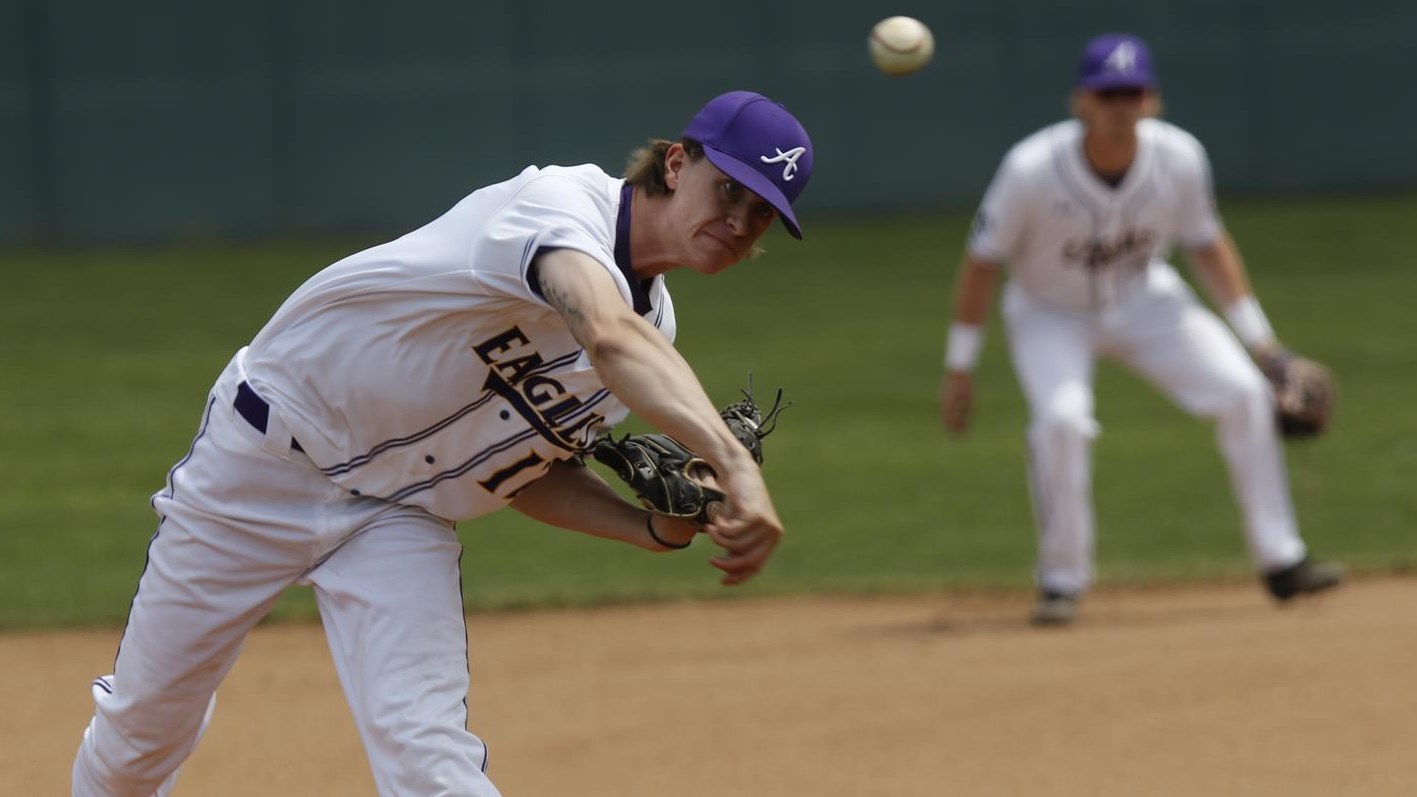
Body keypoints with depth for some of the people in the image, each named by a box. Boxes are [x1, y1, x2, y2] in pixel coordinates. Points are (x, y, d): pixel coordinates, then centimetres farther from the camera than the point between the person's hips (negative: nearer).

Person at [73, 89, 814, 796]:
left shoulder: (653, 323, -3)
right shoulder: (564, 204, -29)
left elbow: (531, 465, 4)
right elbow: (610, 337, -51)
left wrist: (658, 528, -14)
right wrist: (732, 461, -66)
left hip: (402, 517, 5)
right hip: (261, 462, -5)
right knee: (145, 723, 11)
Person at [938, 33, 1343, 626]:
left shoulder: (1180, 159, -21)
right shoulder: (1032, 170, -30)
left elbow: (1206, 244, -2)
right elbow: (981, 263, -17)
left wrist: (1259, 339, -2)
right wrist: (959, 368, -13)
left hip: (1143, 303, 3)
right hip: (1049, 312, -3)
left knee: (1242, 393, -12)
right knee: (1061, 419, -30)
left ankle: (1279, 561, 1)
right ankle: (1061, 582, -12)